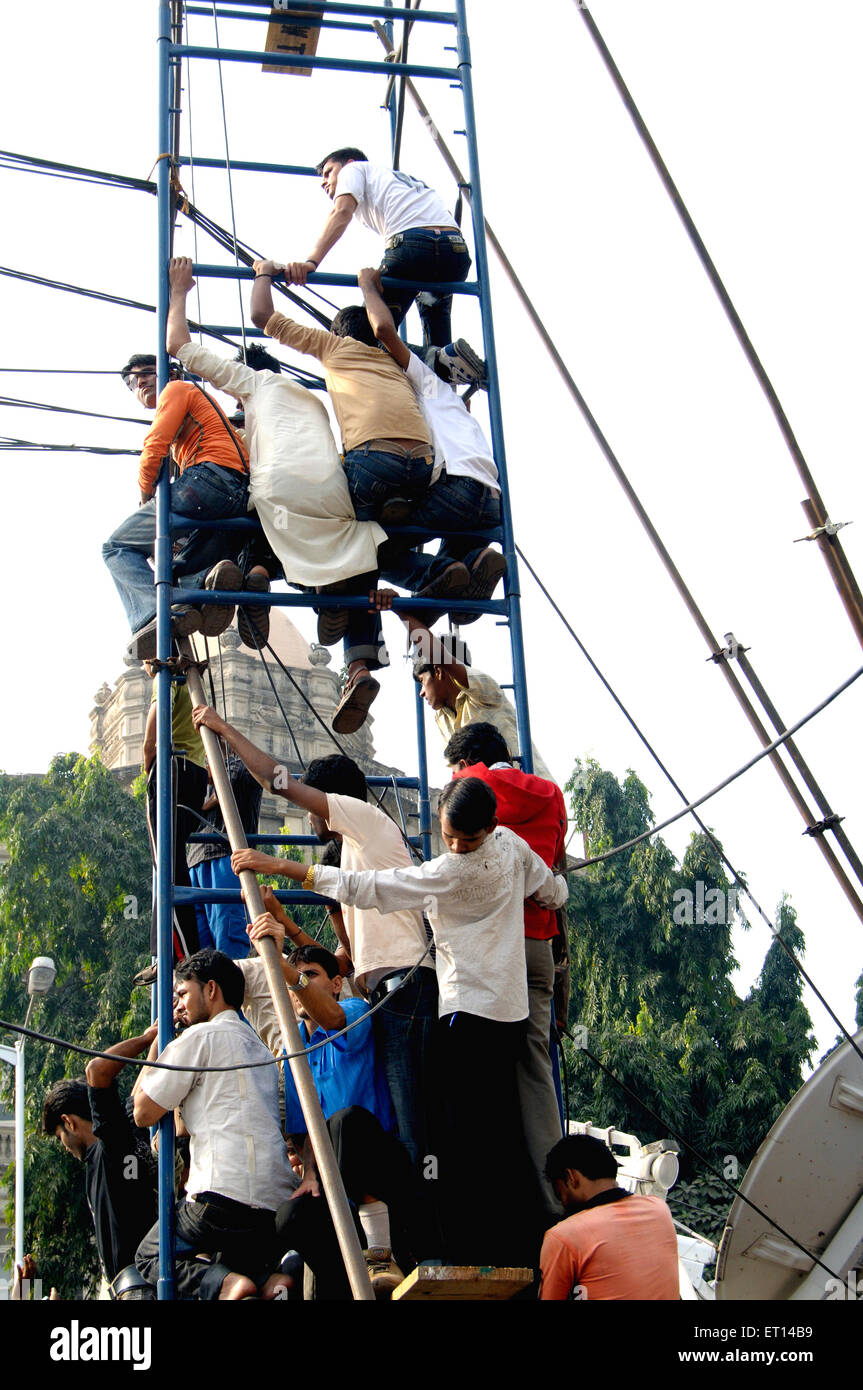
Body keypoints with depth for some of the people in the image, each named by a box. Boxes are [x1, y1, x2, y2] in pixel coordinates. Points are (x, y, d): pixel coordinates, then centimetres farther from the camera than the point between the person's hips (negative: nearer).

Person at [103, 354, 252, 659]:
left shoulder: (177, 388, 14)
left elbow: (155, 445, -1)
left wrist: (146, 495, 10)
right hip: (241, 500, 8)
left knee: (117, 547, 1)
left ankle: (159, 612, -29)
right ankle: (209, 580, -20)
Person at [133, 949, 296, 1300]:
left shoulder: (200, 1036, -1)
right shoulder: (258, 1044, 24)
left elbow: (143, 1113, 3)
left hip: (226, 1193, -7)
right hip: (278, 1199, 7)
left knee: (149, 1255, 13)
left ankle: (225, 1283, -16)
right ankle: (267, 1280, -10)